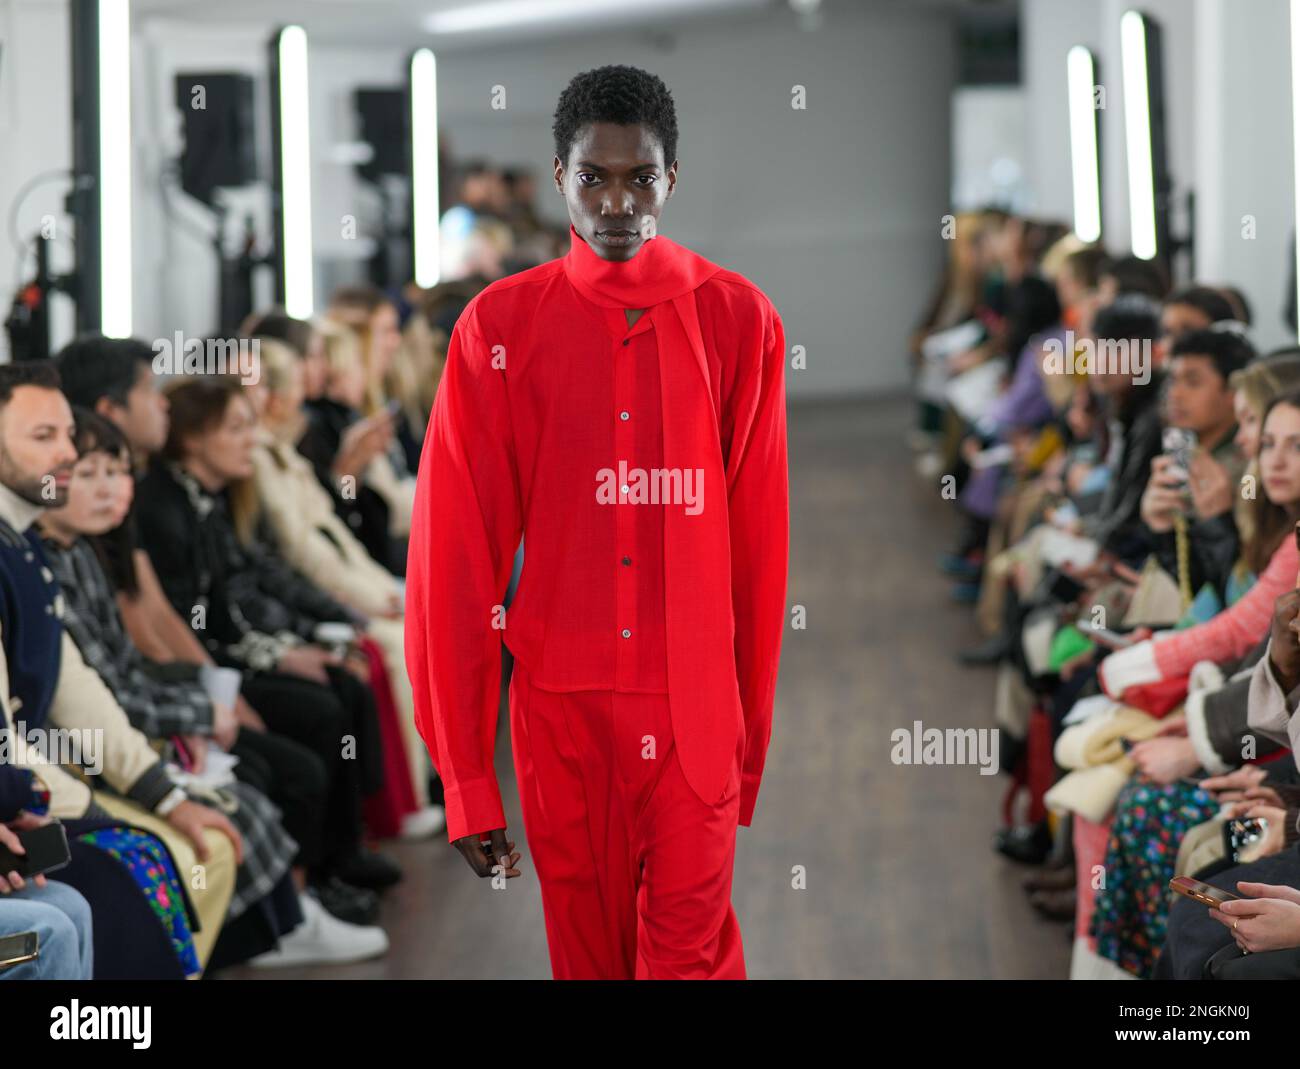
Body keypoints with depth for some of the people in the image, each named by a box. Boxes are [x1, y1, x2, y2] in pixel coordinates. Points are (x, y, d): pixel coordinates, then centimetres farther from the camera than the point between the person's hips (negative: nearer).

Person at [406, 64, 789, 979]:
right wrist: (466, 777, -3)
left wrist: (754, 732, 7)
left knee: (690, 954, -4)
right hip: (560, 708, 1)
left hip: (695, 713, -1)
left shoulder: (738, 320, 0)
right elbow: (453, 560, -2)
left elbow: (758, 540, 4)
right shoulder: (500, 327, -1)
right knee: (588, 953, 11)